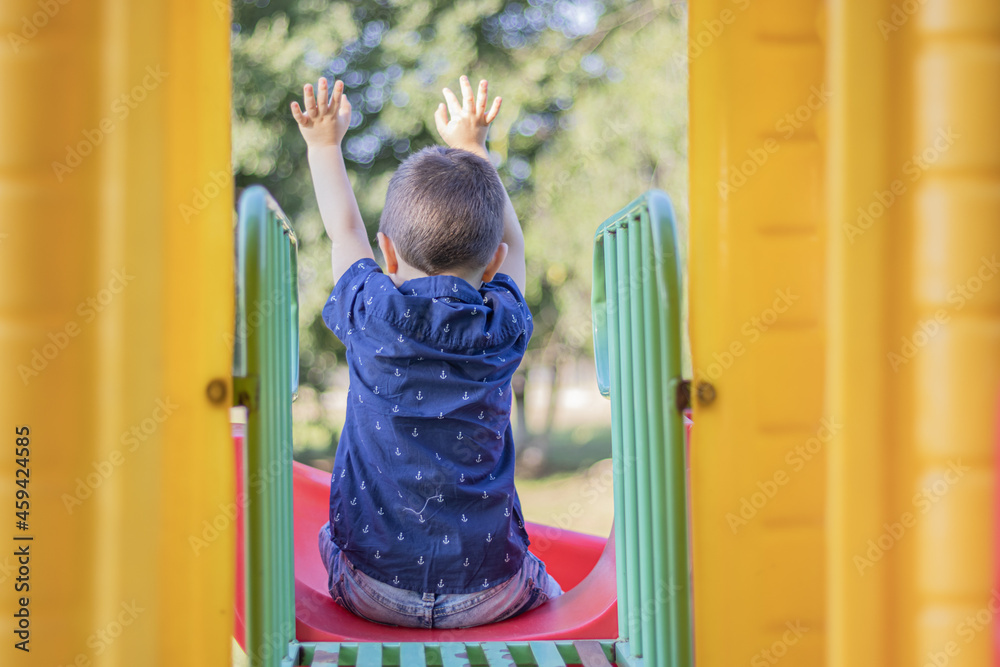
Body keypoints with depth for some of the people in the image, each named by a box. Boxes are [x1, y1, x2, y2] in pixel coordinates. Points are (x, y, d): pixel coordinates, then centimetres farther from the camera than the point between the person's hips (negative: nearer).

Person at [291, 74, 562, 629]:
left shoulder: (372, 315, -9)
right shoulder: (505, 328, -7)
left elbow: (345, 234, 12)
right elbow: (511, 241, 14)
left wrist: (325, 144, 28)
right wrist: (471, 147, 26)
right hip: (488, 595, 0)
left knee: (329, 539, 32)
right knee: (549, 592, 29)